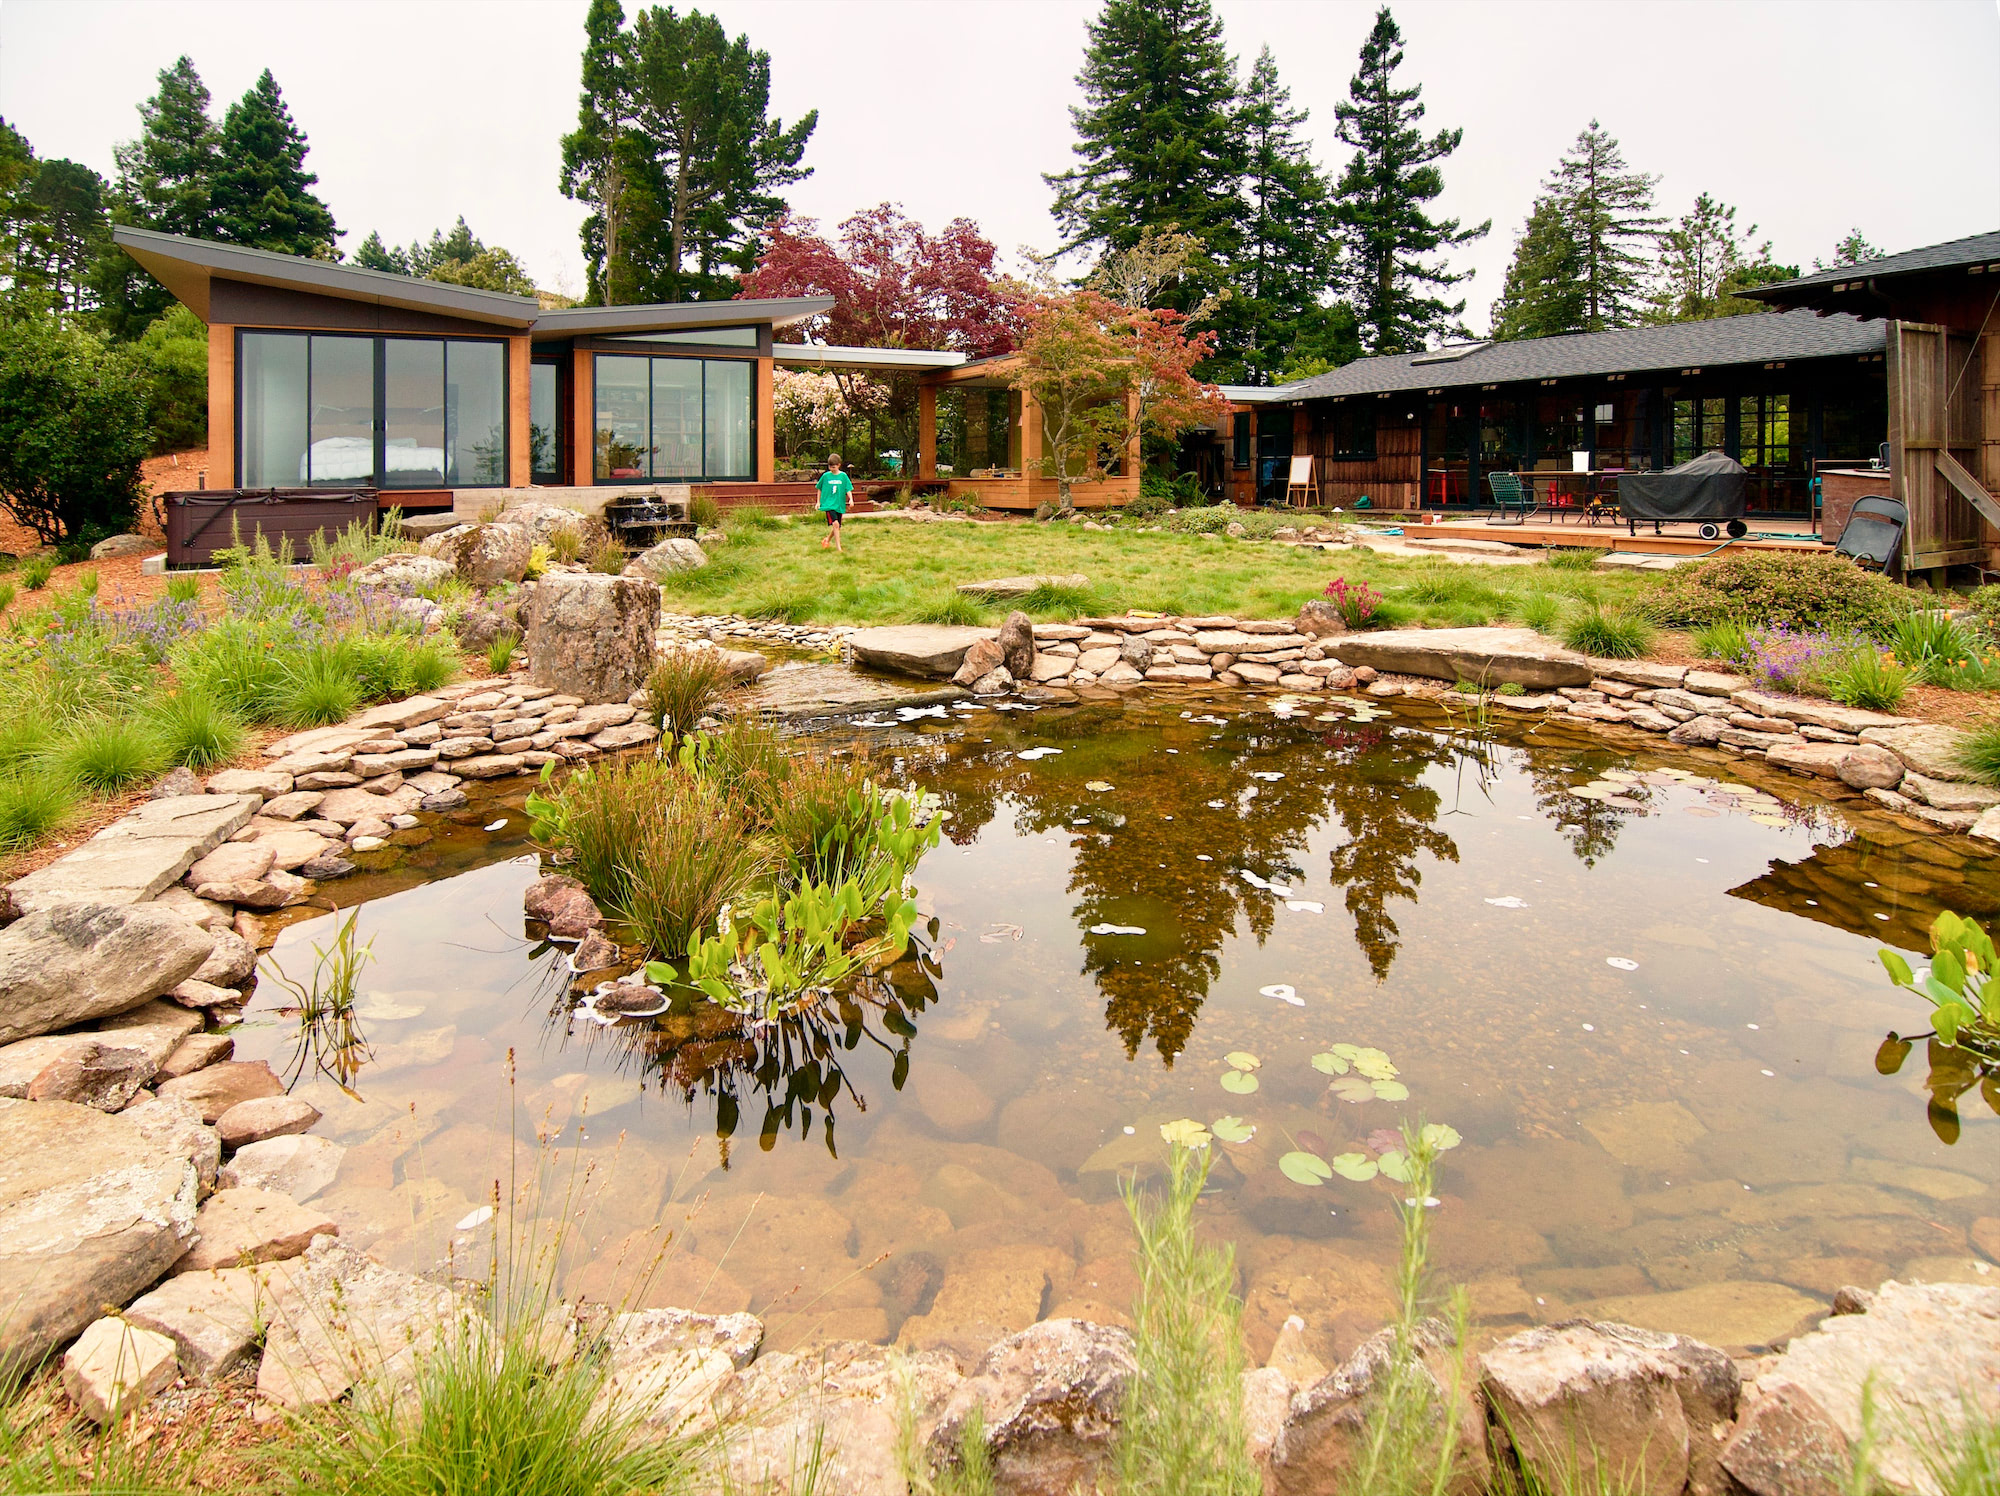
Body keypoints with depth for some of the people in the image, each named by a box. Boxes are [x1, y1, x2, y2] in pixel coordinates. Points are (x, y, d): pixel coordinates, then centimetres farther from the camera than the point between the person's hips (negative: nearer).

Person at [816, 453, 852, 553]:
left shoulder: (843, 476, 2)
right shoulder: (825, 476, 1)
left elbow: (848, 489, 4)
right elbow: (820, 489, 13)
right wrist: (818, 502, 12)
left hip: (840, 505, 3)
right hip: (828, 504, -3)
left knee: (837, 527, 9)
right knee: (835, 524, -20)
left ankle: (827, 540, 38)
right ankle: (838, 547, -19)